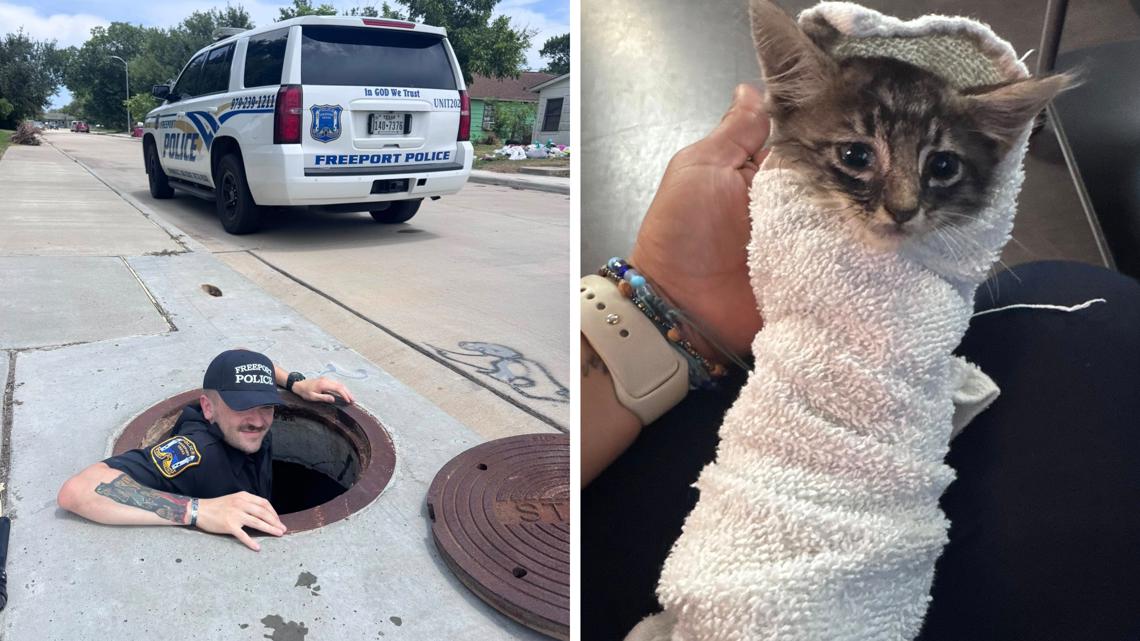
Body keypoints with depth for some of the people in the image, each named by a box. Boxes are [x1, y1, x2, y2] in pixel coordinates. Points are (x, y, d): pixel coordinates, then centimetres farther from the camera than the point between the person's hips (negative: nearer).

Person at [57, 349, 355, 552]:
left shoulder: (249, 428, -9)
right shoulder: (196, 452, -27)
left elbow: (243, 363, 9)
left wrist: (297, 384, -3)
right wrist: (198, 509, -43)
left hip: (256, 549, 5)